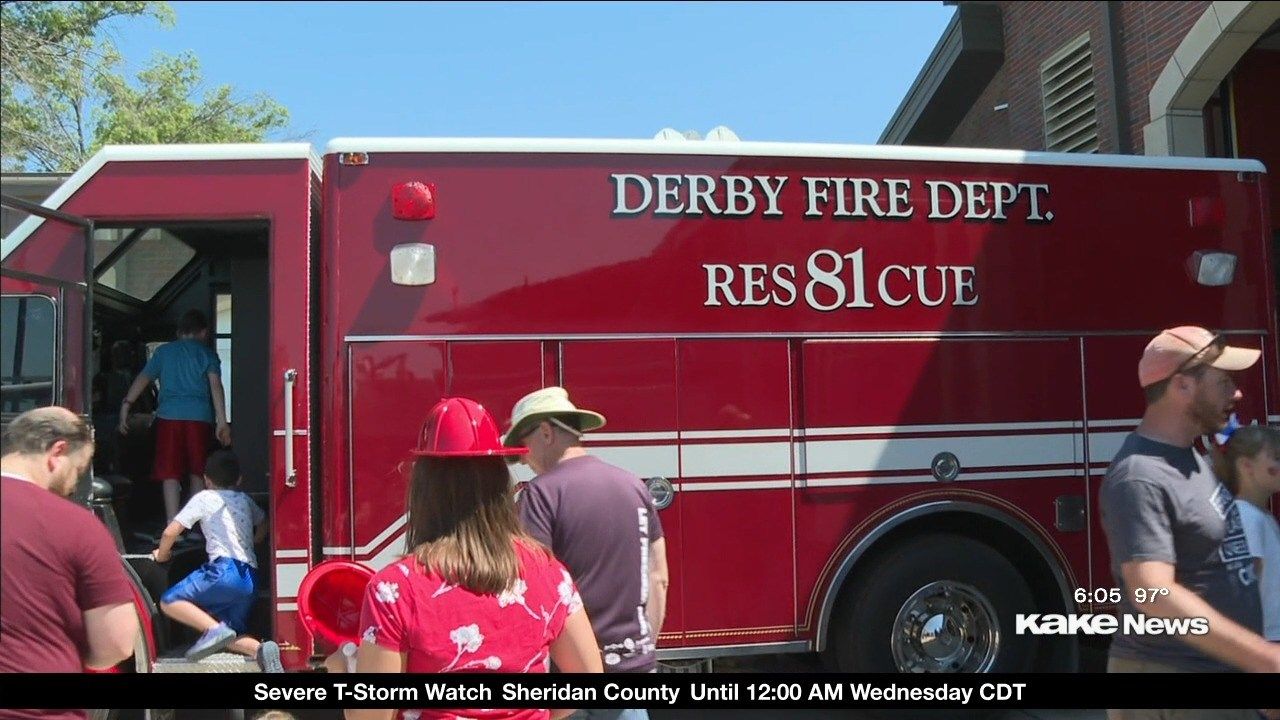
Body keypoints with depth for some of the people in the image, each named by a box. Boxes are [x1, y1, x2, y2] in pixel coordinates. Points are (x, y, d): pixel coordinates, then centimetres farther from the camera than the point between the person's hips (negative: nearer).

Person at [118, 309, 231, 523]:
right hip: (200, 417, 0)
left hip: (169, 416, 0)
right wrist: (222, 422, -7)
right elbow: (215, 385, -2)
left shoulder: (164, 351, 15)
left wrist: (125, 407, 14)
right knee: (197, 474, 10)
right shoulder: (207, 354, 10)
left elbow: (142, 379, 11)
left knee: (170, 475, 1)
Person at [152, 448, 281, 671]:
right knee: (228, 636, 14)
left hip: (226, 570, -6)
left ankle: (214, 628, -24)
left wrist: (162, 555, 22)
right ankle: (261, 649, -16)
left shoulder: (204, 498, 8)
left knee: (169, 601, -3)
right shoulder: (245, 500, 24)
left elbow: (170, 532, 5)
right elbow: (263, 525, 39)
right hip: (251, 578, 7)